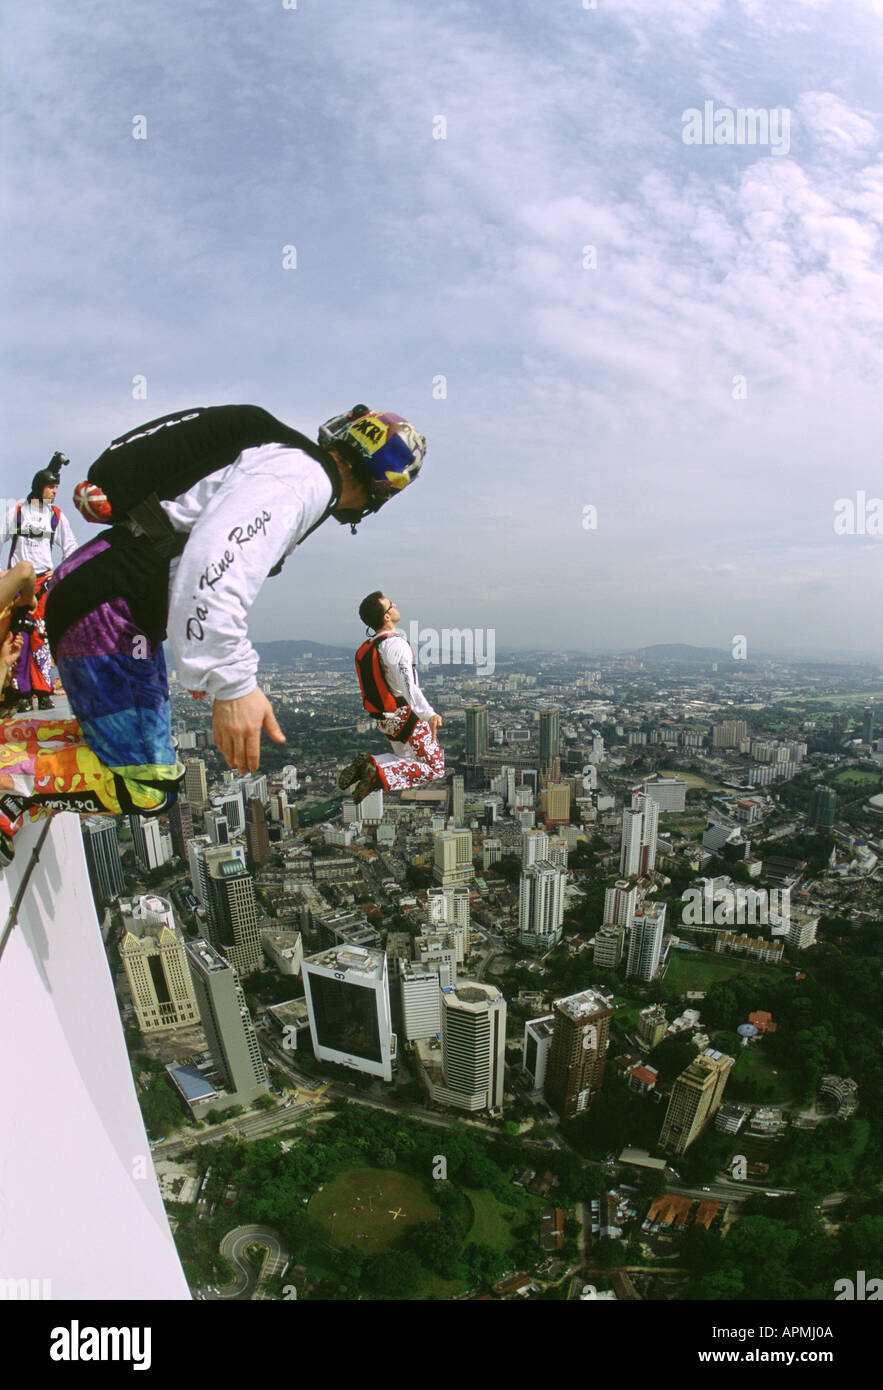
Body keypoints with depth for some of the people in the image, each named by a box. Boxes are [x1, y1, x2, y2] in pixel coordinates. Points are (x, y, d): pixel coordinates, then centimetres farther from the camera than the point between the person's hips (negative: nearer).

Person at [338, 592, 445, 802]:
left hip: (384, 720, 8)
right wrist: (429, 714, -47)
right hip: (406, 716, -8)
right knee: (435, 769, 1)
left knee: (405, 759, 27)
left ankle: (366, 763, 0)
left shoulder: (365, 648, 5)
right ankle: (379, 775, -18)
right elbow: (408, 685, -35)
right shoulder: (397, 643, -20)